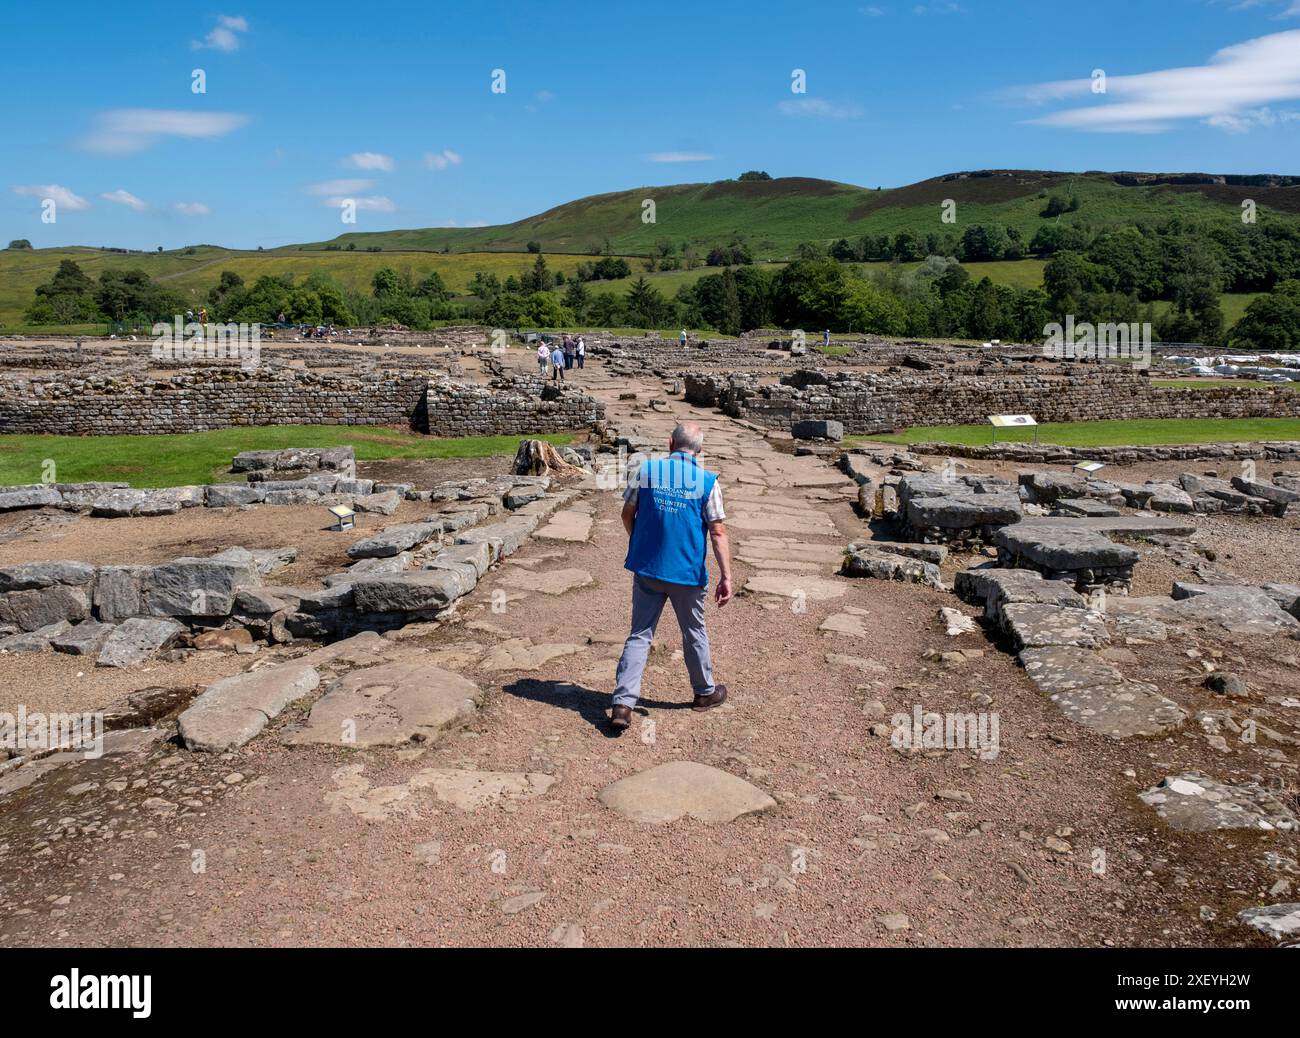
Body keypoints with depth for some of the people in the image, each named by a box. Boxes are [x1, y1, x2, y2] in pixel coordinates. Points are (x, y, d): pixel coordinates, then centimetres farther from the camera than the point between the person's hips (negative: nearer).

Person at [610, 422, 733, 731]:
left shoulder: (646, 470, -3)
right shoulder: (707, 481, -8)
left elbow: (627, 515, 5)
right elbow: (718, 532, -11)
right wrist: (726, 576, -10)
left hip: (646, 568, 1)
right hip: (687, 572, -1)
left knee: (639, 635, 6)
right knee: (694, 634, 18)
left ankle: (623, 703, -3)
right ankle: (705, 692, 35)